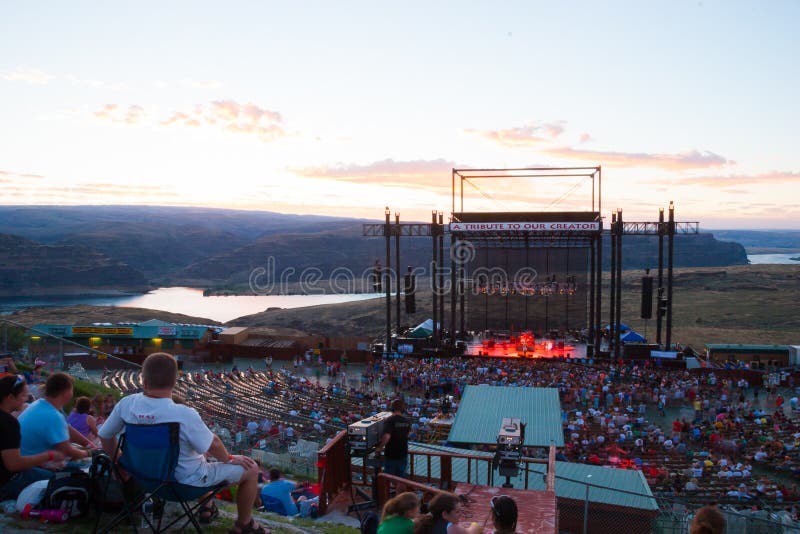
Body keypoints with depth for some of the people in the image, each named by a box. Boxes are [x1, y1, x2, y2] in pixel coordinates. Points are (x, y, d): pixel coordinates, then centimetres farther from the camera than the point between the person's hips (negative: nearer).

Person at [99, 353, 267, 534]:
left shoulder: (126, 404, -16)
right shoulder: (183, 414, -32)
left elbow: (105, 436, -2)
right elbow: (213, 445, -20)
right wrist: (230, 459, 1)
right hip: (188, 480, -7)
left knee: (202, 458, 36)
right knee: (251, 469, 9)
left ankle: (207, 507, 47)